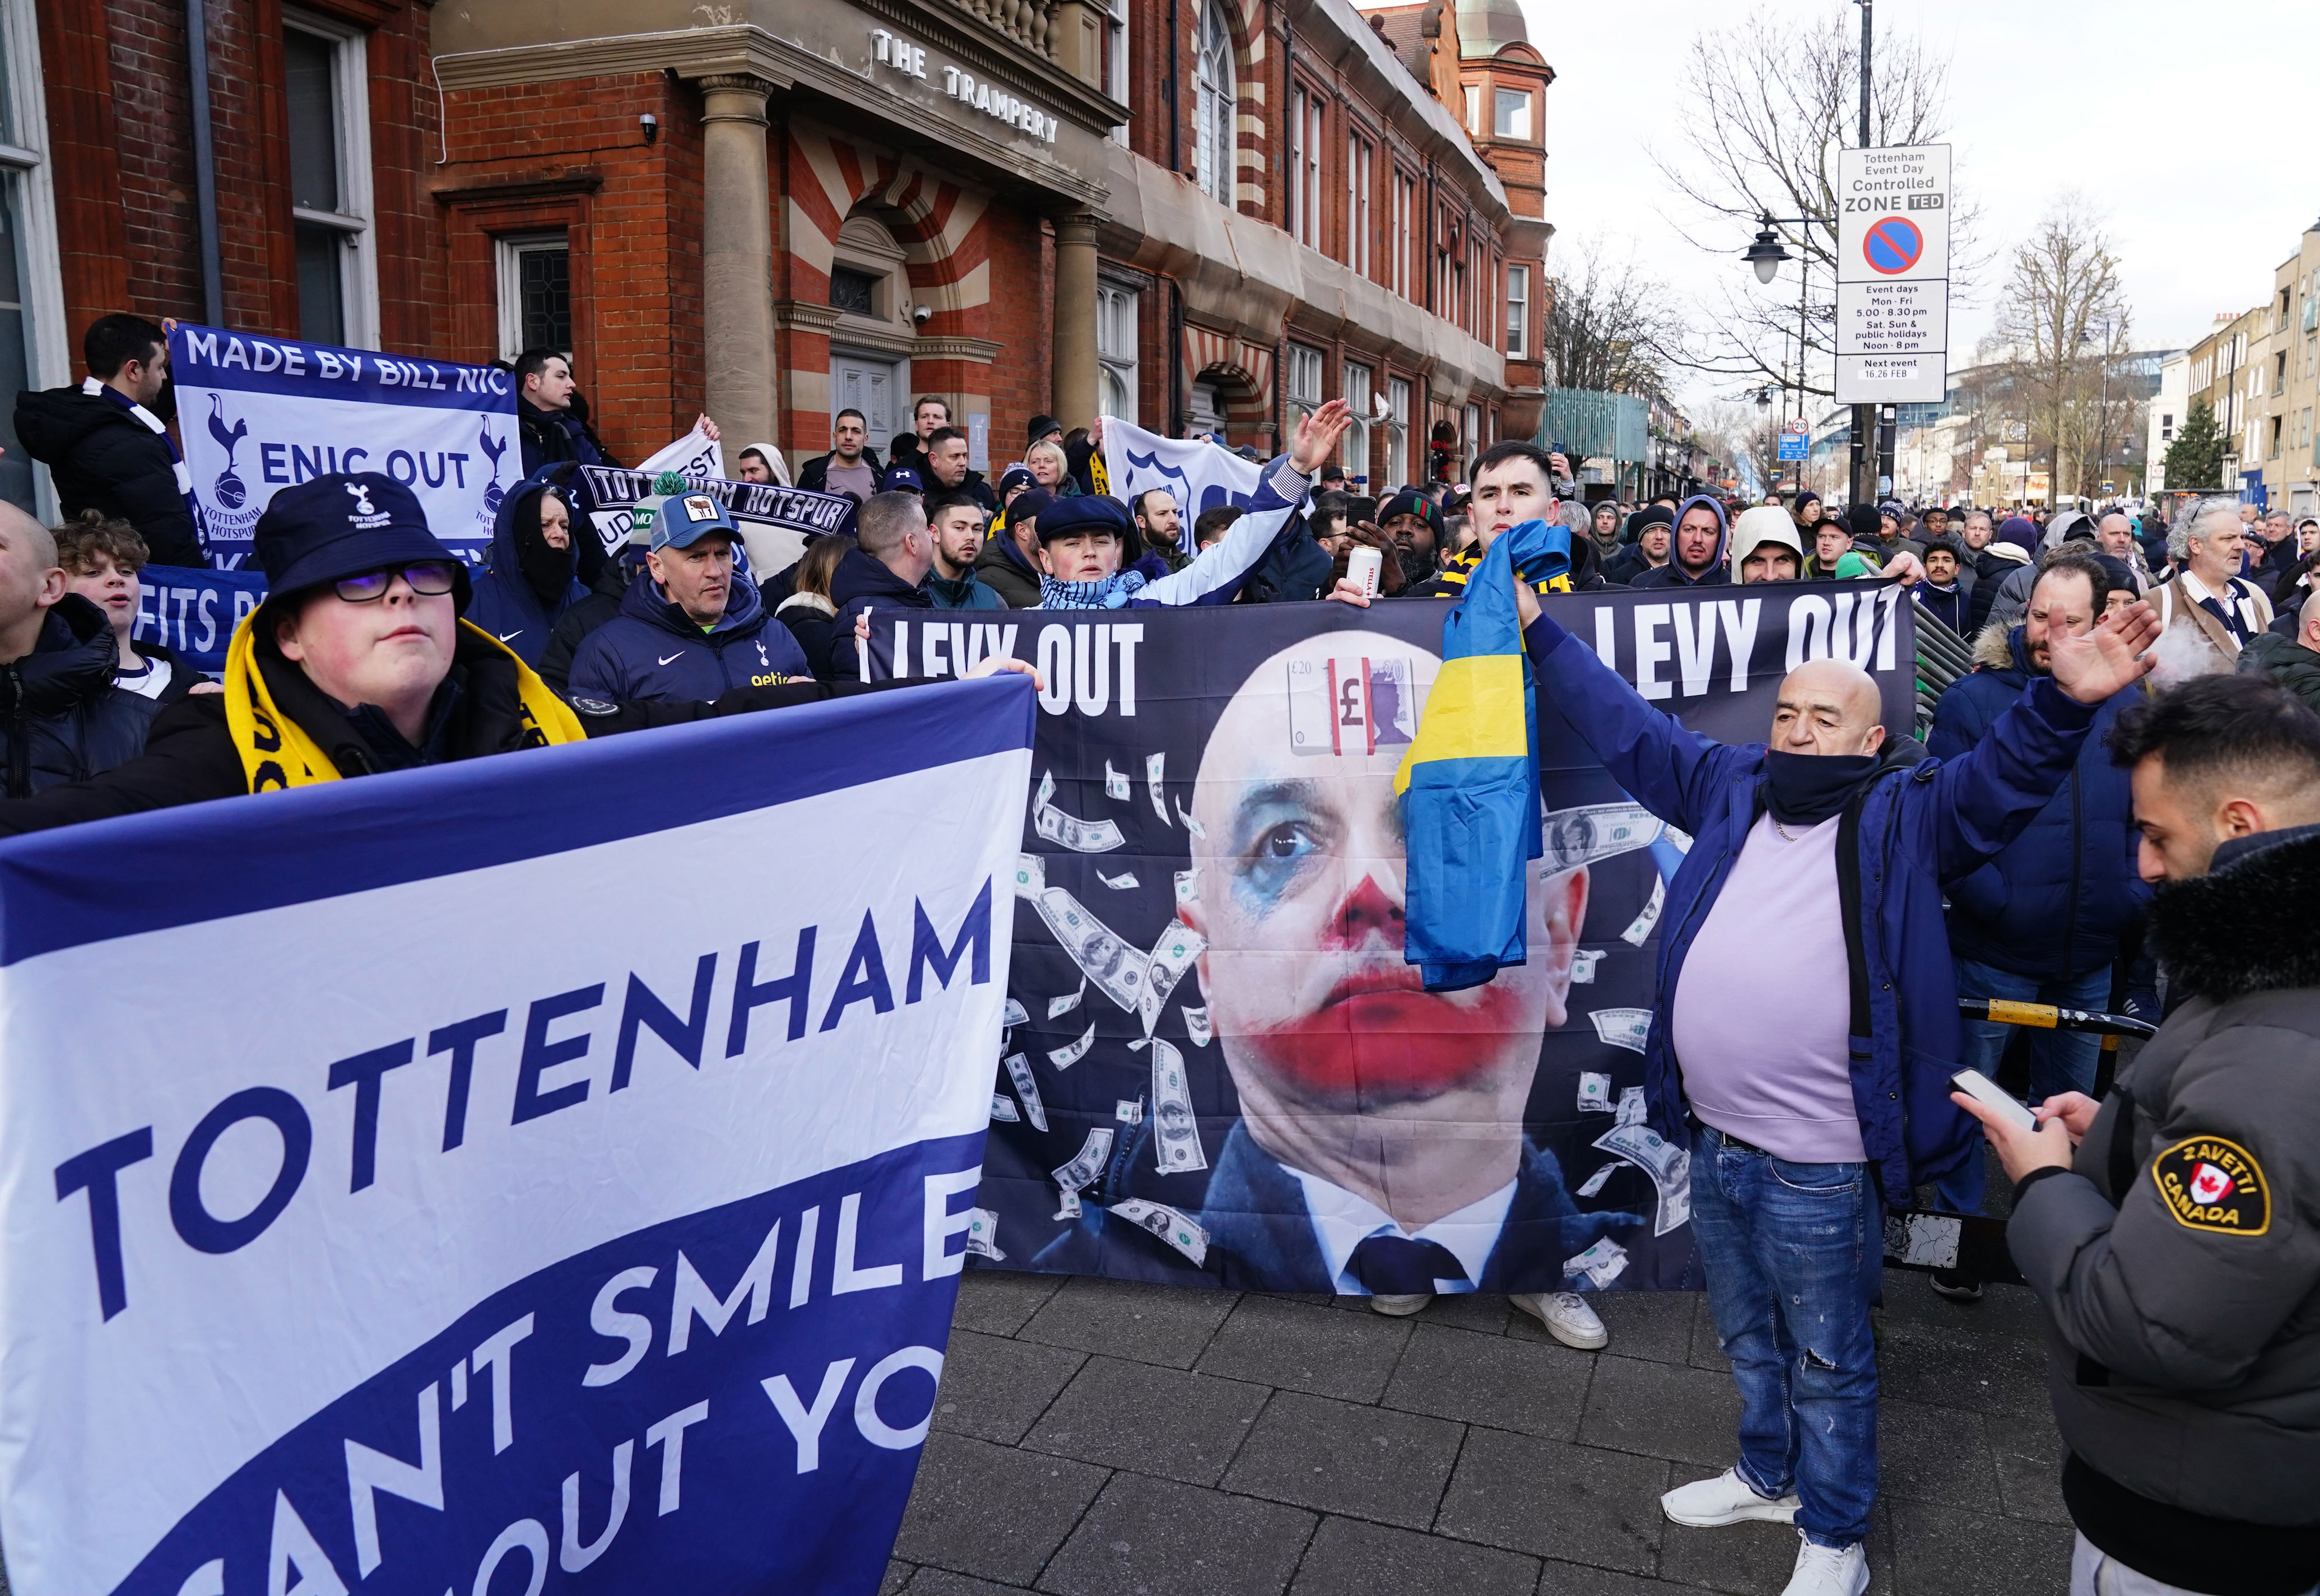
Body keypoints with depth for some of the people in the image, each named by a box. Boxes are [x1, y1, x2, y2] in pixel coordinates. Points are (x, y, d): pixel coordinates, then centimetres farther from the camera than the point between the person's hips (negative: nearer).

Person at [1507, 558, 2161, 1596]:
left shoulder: (1906, 814, -5)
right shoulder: (1732, 787, 8)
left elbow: (2003, 778, -21)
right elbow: (1624, 726, 15)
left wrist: (2066, 701, -40)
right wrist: (1539, 630, 16)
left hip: (1816, 1160, -5)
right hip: (1712, 1137, 6)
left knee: (1825, 1358, 12)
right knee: (1748, 1336, 26)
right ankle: (1768, 1475, 48)